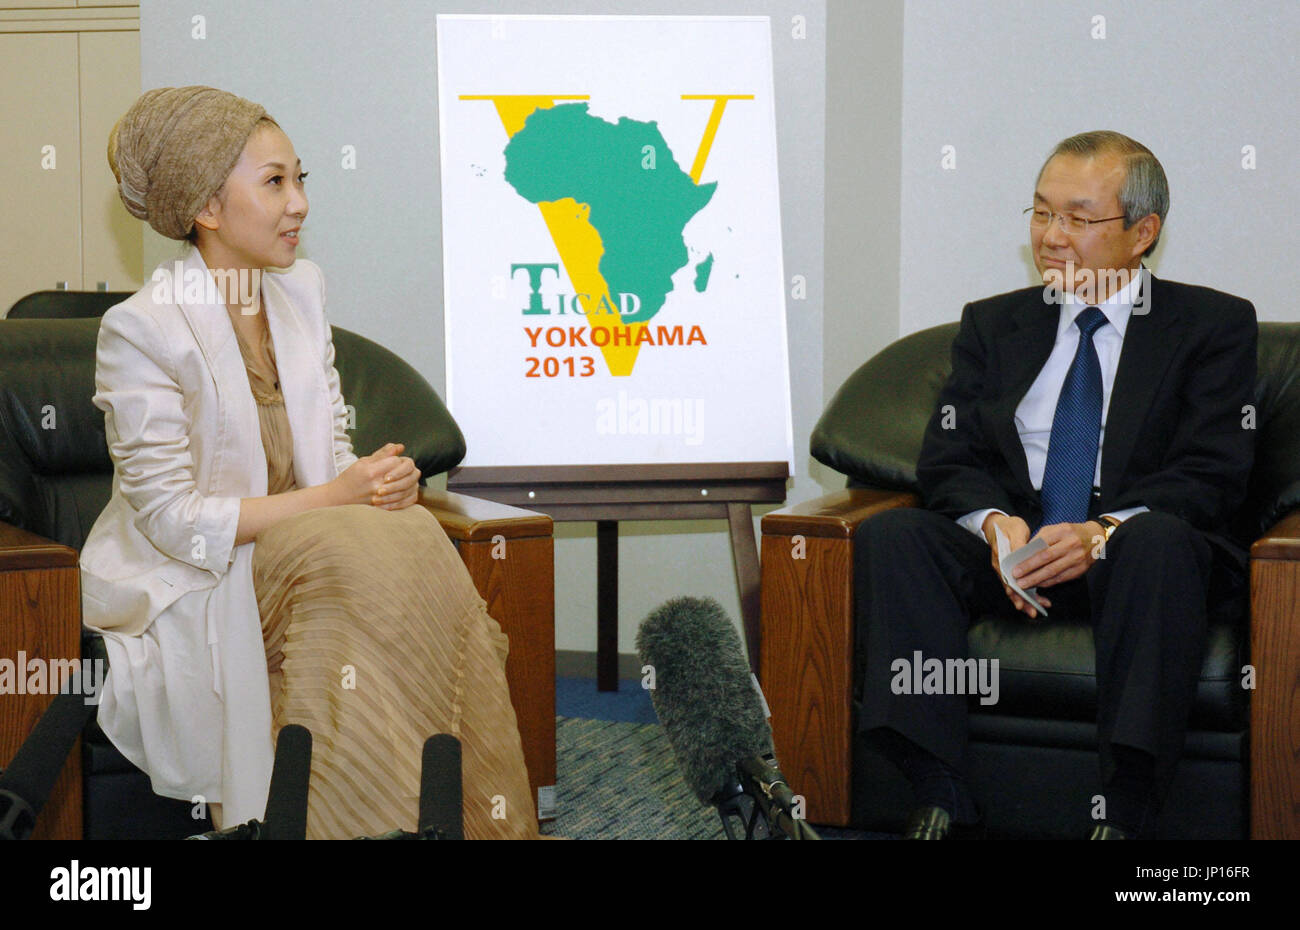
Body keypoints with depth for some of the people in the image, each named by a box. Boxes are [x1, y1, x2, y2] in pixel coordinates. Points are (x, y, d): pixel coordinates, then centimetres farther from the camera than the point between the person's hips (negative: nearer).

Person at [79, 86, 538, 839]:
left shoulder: (300, 289, 8)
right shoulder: (140, 330, -15)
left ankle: (470, 814, -19)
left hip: (300, 550, 6)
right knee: (367, 554, -30)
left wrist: (382, 481, -13)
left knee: (411, 534, -23)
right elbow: (172, 518, -17)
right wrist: (331, 498, -20)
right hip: (184, 592, -6)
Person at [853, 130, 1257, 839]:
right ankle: (941, 803, -30)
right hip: (1009, 553, 3)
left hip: (1134, 551, -3)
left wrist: (1104, 531, -23)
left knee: (1158, 537, -38)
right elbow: (946, 460, 8)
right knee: (891, 535, -25)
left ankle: (1124, 814, -40)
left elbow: (1212, 475, -5)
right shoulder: (992, 324, 18)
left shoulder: (1214, 324, 7)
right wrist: (996, 522, -15)